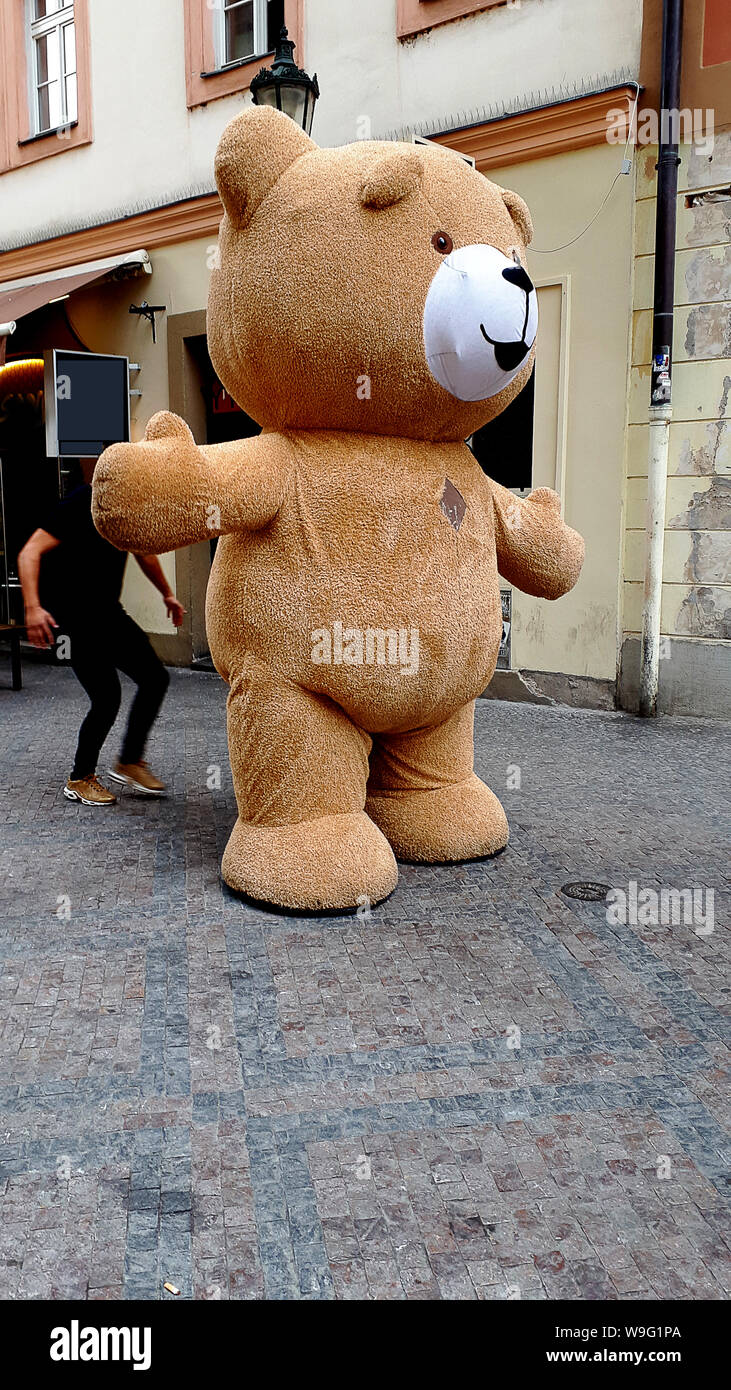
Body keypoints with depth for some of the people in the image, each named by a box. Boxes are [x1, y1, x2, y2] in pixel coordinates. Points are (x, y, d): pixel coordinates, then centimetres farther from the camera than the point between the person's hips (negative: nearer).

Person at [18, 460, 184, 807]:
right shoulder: (79, 505, -20)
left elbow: (143, 551, 24)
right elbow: (29, 554, -25)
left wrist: (167, 594, 29)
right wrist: (33, 608, -37)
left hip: (109, 612, 8)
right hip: (76, 616, -8)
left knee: (155, 678, 6)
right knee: (107, 697, -11)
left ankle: (129, 762, 21)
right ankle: (80, 780, 10)